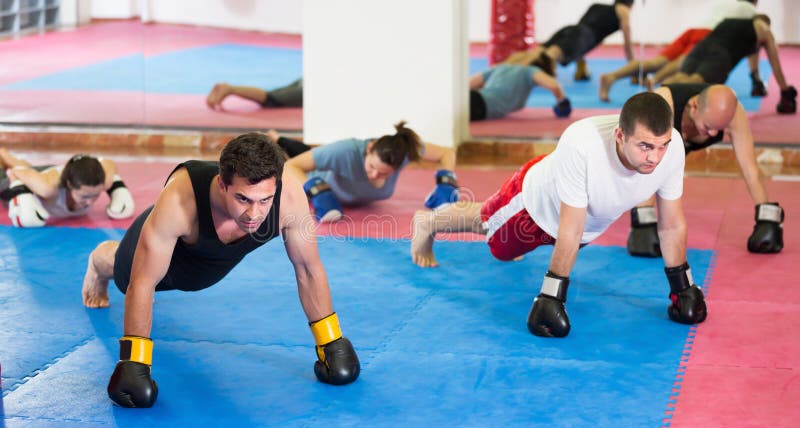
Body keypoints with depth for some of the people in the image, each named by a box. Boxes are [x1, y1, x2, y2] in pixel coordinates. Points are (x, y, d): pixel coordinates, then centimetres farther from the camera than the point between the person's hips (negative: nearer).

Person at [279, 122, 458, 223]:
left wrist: (446, 185, -43)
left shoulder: (403, 149, -42)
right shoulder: (346, 151, -52)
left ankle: (278, 140, 67)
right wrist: (318, 192, -63)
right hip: (324, 182, -5)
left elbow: (447, 153, -27)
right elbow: (290, 166, -50)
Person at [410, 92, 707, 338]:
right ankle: (427, 222, 57)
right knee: (483, 224, 27)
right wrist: (551, 299, -35)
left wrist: (683, 289, -15)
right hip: (538, 200, -4)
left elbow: (672, 225, -20)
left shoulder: (671, 146, -35)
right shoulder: (582, 144, -48)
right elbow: (569, 232, -40)